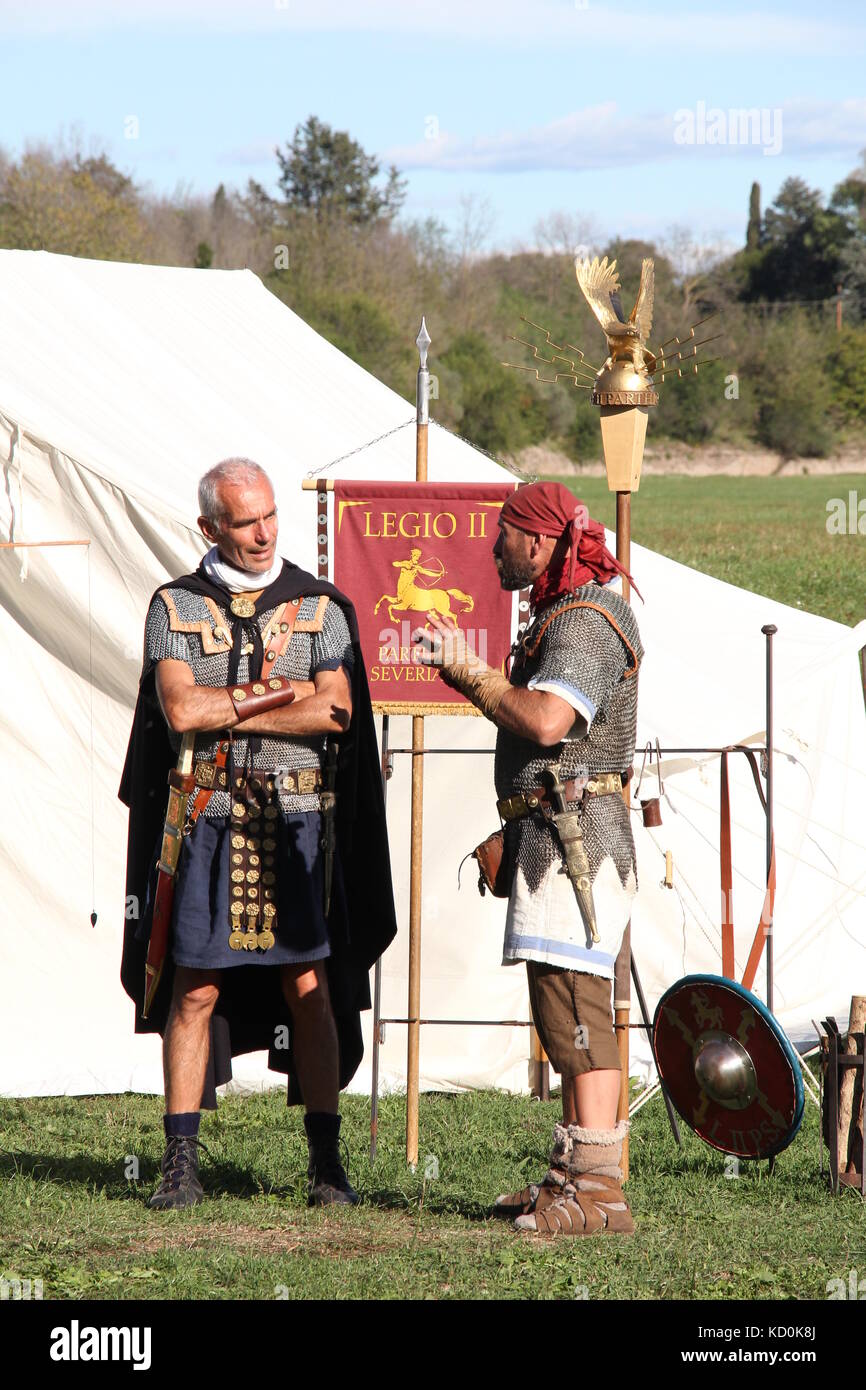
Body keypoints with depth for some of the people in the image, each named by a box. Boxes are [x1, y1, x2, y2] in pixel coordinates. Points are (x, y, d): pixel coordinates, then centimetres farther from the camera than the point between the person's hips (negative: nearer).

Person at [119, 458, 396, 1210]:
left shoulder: (320, 607, 7)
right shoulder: (176, 608, 6)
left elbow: (337, 713, -7)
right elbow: (179, 709, -9)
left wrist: (225, 712, -9)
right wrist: (280, 695, -8)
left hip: (298, 823, 0)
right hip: (206, 818, 0)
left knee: (309, 991, -2)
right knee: (196, 991, -2)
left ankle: (327, 1162, 3)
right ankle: (182, 1162, 3)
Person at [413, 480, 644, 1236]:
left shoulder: (585, 622, -15)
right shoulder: (564, 614, 19)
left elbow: (546, 721, -28)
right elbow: (530, 713, 25)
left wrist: (469, 670, -17)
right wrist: (461, 665, 18)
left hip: (575, 834, -11)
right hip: (554, 834, 11)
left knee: (574, 1009, -13)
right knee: (570, 1011, 14)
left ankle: (599, 1191, -16)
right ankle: (576, 1175, 19)